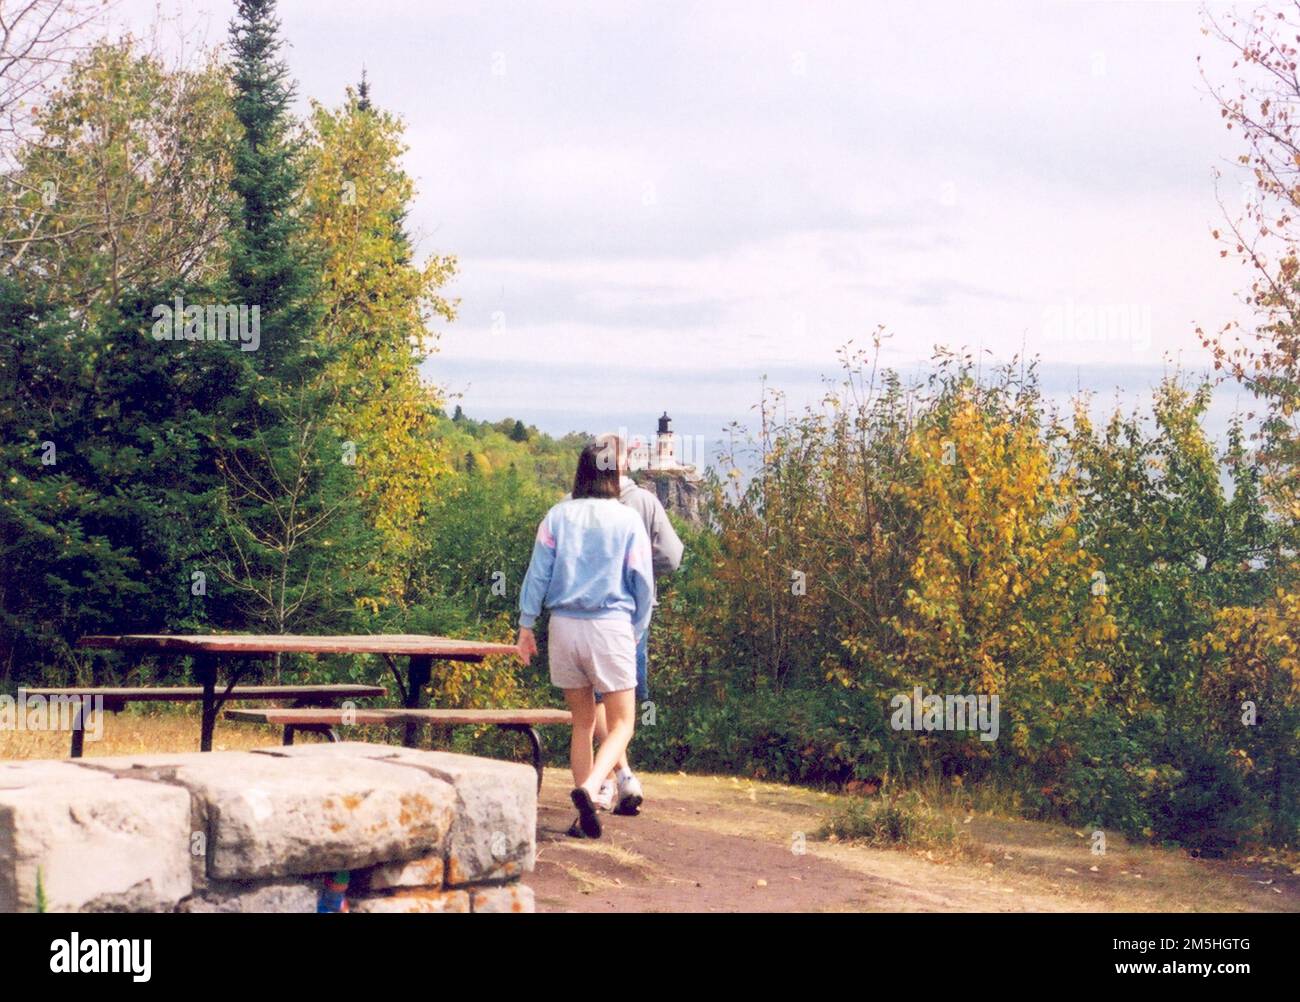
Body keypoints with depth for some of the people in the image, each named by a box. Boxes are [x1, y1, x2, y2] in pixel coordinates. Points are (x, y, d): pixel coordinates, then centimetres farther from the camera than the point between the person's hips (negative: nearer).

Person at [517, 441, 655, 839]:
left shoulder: (558, 516, 3)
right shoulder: (628, 521, -1)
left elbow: (538, 572, 3)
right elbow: (643, 583, 3)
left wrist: (526, 624, 8)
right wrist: (636, 632, 14)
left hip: (565, 625, 3)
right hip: (611, 627, -3)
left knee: (582, 723, 14)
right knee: (621, 723, 3)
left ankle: (584, 817, 11)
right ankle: (589, 788, -23)